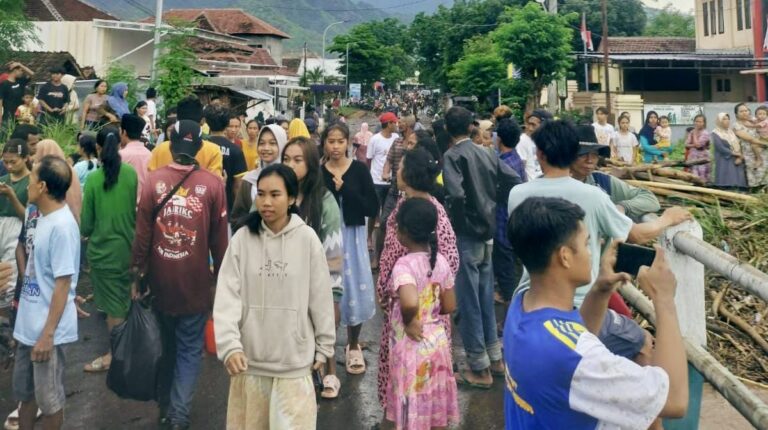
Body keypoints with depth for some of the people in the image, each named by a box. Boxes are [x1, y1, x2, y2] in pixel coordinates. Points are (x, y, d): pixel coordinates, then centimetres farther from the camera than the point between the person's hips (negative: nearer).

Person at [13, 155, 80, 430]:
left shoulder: (61, 225, -22)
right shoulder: (45, 218, 5)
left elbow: (63, 284, -21)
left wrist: (48, 333, -20)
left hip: (48, 329, -9)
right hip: (29, 324, 9)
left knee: (49, 398, 8)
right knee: (25, 390, 22)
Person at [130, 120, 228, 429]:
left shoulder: (154, 180, -9)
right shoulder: (213, 184, -11)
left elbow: (142, 233, -6)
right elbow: (219, 237, -5)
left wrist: (136, 274, 4)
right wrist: (220, 274, 9)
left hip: (160, 278, 2)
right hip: (195, 280, -2)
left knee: (165, 344, 21)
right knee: (189, 350, 10)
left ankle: (165, 404, 37)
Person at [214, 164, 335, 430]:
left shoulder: (307, 239, -9)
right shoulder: (242, 239, -5)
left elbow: (321, 298, -1)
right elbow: (227, 296, -8)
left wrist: (324, 346, 5)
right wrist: (229, 345, -20)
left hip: (294, 359, -1)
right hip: (250, 357, 2)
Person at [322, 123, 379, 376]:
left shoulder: (359, 170, -1)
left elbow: (373, 208, -7)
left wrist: (345, 189, -14)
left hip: (352, 236, 1)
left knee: (356, 290, 6)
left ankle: (353, 346, 27)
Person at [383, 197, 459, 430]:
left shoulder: (404, 264, -22)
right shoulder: (441, 261, -2)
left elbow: (409, 303, -39)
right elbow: (450, 306, 3)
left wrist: (408, 322, -20)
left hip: (412, 347, -6)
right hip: (437, 341, 6)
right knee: (436, 407, 19)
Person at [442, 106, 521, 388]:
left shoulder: (452, 156, -12)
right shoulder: (487, 154, 7)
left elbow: (456, 194, -26)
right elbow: (514, 181, 2)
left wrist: (453, 221, -10)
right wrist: (491, 202, 11)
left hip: (466, 235, -7)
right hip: (487, 232, 7)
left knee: (469, 301, 1)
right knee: (485, 296, 18)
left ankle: (479, 368, 8)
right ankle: (494, 357, 28)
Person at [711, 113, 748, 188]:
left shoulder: (732, 132, 18)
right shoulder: (715, 134, 0)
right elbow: (721, 148, -12)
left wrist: (740, 157, -9)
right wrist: (735, 153, -14)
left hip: (736, 162, 5)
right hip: (724, 163, -5)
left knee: (737, 184, -4)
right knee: (725, 184, -13)